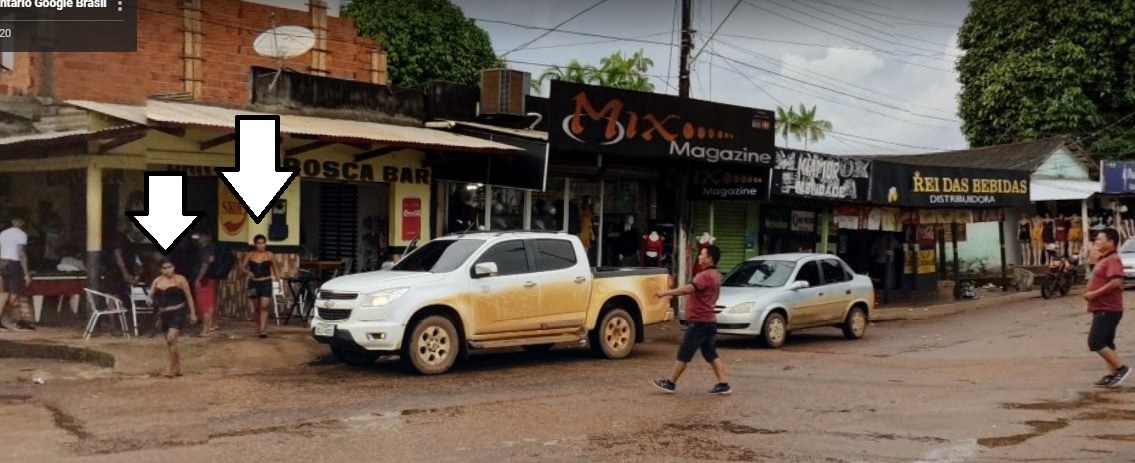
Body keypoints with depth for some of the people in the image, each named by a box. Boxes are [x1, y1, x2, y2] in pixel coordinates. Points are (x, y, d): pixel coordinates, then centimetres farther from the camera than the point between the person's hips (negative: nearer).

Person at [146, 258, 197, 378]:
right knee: (170, 342, 12)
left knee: (171, 338, -19)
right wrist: (149, 300, -14)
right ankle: (177, 368, 26)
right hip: (164, 314, 6)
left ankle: (171, 367, -8)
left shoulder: (180, 280, -6)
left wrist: (193, 313, -2)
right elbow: (150, 296, 11)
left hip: (178, 312, -6)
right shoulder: (157, 281, 6)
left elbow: (189, 297, -2)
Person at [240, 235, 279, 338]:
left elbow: (275, 269, 10)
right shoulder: (249, 255, 3)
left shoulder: (270, 255, 1)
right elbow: (242, 267, 3)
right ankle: (258, 328, 28)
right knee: (256, 308, 12)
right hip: (253, 283, 2)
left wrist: (278, 281, 3)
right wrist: (248, 272, -18)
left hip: (266, 283, -2)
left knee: (264, 306, -13)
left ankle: (263, 330, -16)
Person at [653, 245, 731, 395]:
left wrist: (666, 293, -30)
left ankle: (670, 383, 6)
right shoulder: (715, 275, 15)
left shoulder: (705, 275, -18)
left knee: (683, 354, -1)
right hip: (708, 321, 10)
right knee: (711, 354, 10)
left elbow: (688, 289, -32)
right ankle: (723, 384, 6)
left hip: (699, 322, -10)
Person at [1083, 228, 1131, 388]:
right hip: (1102, 309, 10)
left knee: (1095, 342, -12)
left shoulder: (1113, 260, -15)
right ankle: (1113, 374, 15)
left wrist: (1095, 294, -22)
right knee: (1105, 343, 12)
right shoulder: (1103, 260, 17)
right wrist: (1091, 294, 11)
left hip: (1108, 309, -10)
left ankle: (1121, 368, -6)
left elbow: (1116, 282, -28)